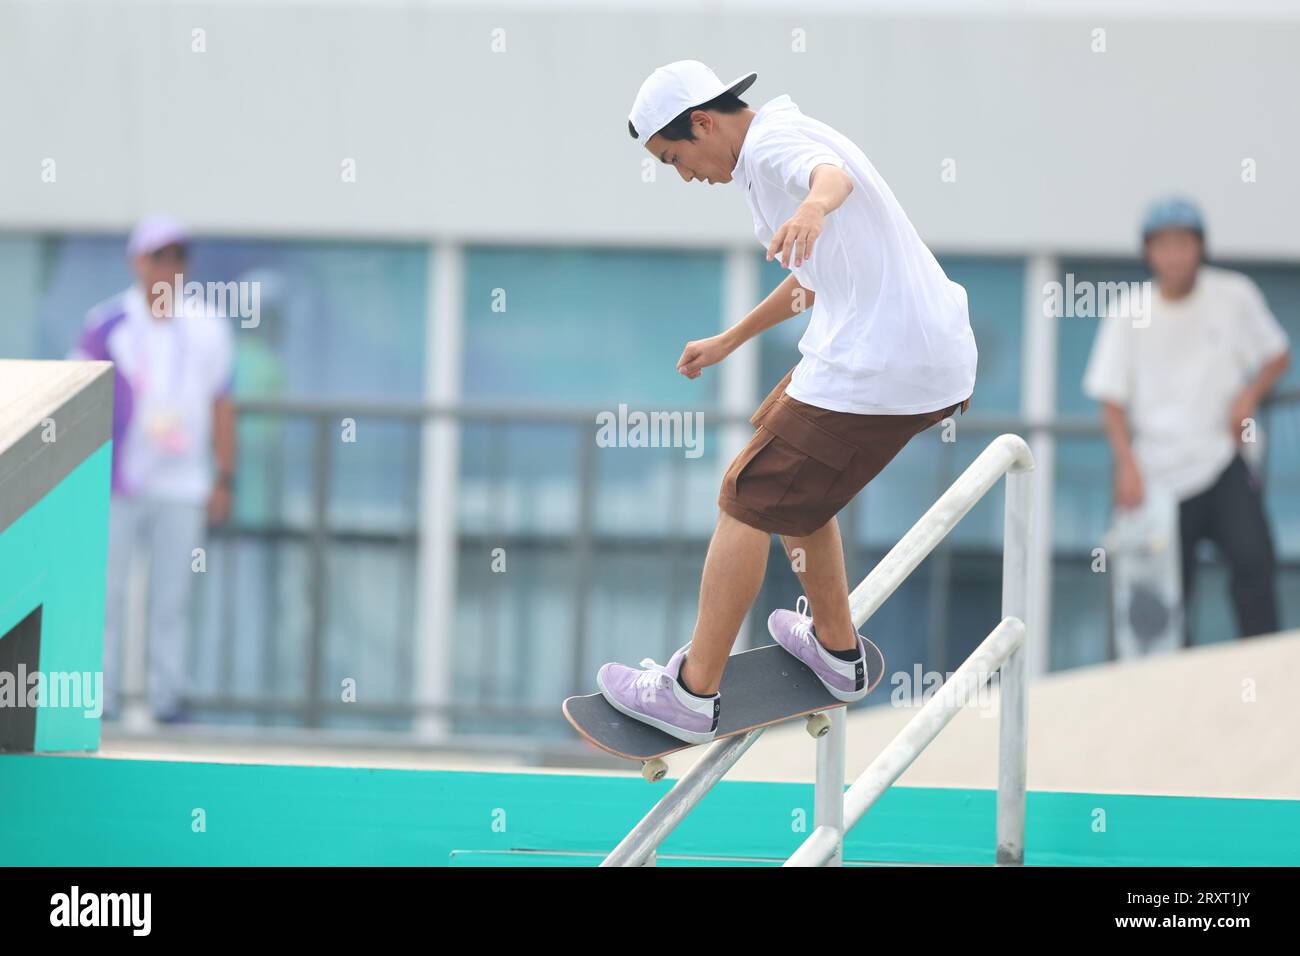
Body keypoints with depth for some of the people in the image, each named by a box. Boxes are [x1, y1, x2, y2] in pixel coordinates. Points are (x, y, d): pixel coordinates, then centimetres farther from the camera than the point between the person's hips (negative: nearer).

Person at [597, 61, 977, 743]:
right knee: (782, 457, 28)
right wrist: (727, 341, 48)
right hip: (936, 354, 10)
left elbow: (833, 174, -36)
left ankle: (692, 693, 6)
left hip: (874, 369, -10)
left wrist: (814, 206, -60)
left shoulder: (774, 143, -10)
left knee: (747, 501, -1)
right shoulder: (789, 143, 23)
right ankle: (835, 649, 34)